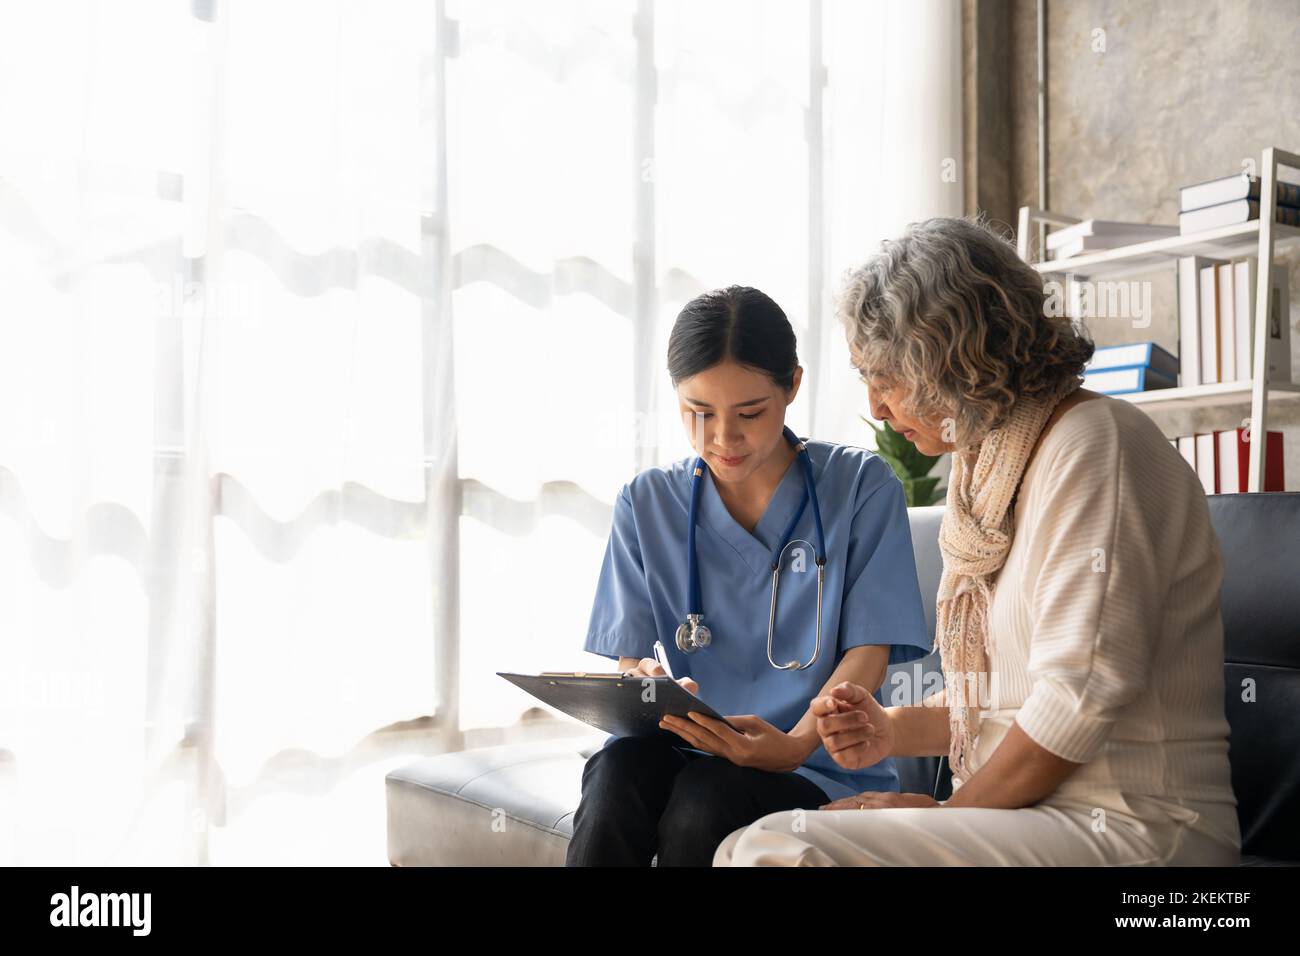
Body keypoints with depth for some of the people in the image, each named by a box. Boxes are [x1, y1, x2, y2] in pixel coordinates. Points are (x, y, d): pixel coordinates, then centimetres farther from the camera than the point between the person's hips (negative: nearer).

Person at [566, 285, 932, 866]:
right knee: (615, 775, -31)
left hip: (821, 762, -2)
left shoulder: (861, 486, 0)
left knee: (703, 806, -34)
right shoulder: (648, 502, 9)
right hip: (681, 749, 3)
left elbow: (869, 649, -4)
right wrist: (647, 690, -21)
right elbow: (630, 656, 5)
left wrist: (795, 743, -23)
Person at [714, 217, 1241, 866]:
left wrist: (950, 813, -9)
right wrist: (896, 729, 6)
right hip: (1022, 815, 8)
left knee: (775, 850, -24)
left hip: (1129, 830, -8)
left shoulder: (1094, 445, -12)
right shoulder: (993, 463, 17)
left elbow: (1083, 697, -19)